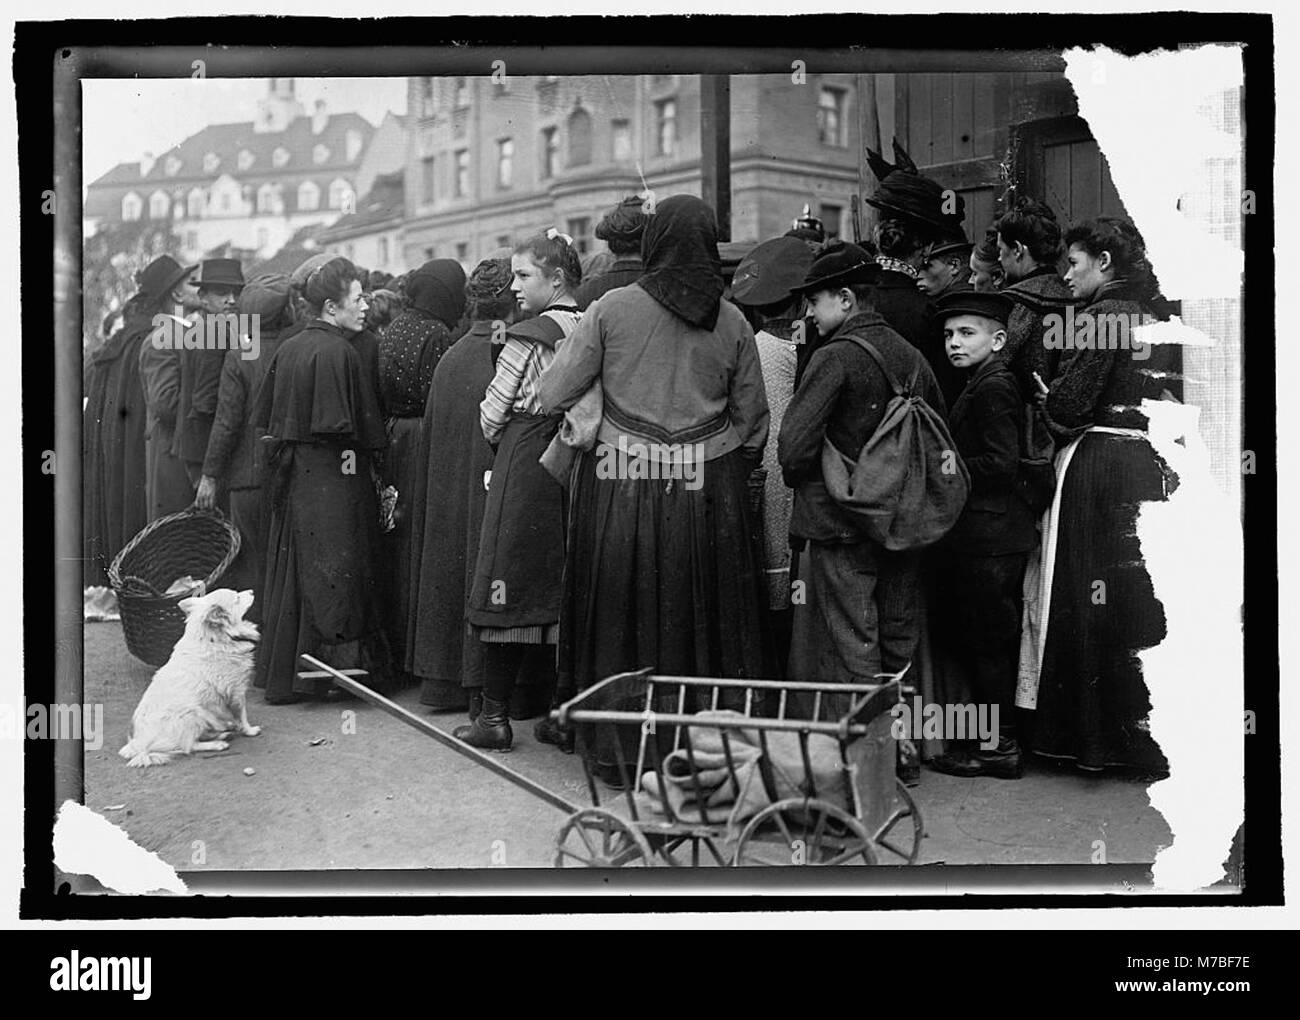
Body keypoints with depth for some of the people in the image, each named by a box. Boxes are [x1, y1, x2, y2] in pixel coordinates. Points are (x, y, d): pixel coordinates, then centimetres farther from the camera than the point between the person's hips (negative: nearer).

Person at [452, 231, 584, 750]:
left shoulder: (527, 337, -11)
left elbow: (492, 416, -4)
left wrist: (501, 440, 15)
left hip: (524, 469, -6)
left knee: (508, 588, 0)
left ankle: (495, 715, 3)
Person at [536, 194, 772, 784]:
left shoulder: (611, 309, -5)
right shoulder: (732, 322, 1)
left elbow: (553, 396, -4)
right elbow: (752, 417, 6)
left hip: (622, 488, -1)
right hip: (708, 491, 2)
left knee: (621, 617, 9)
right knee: (704, 618, 11)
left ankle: (618, 756, 17)